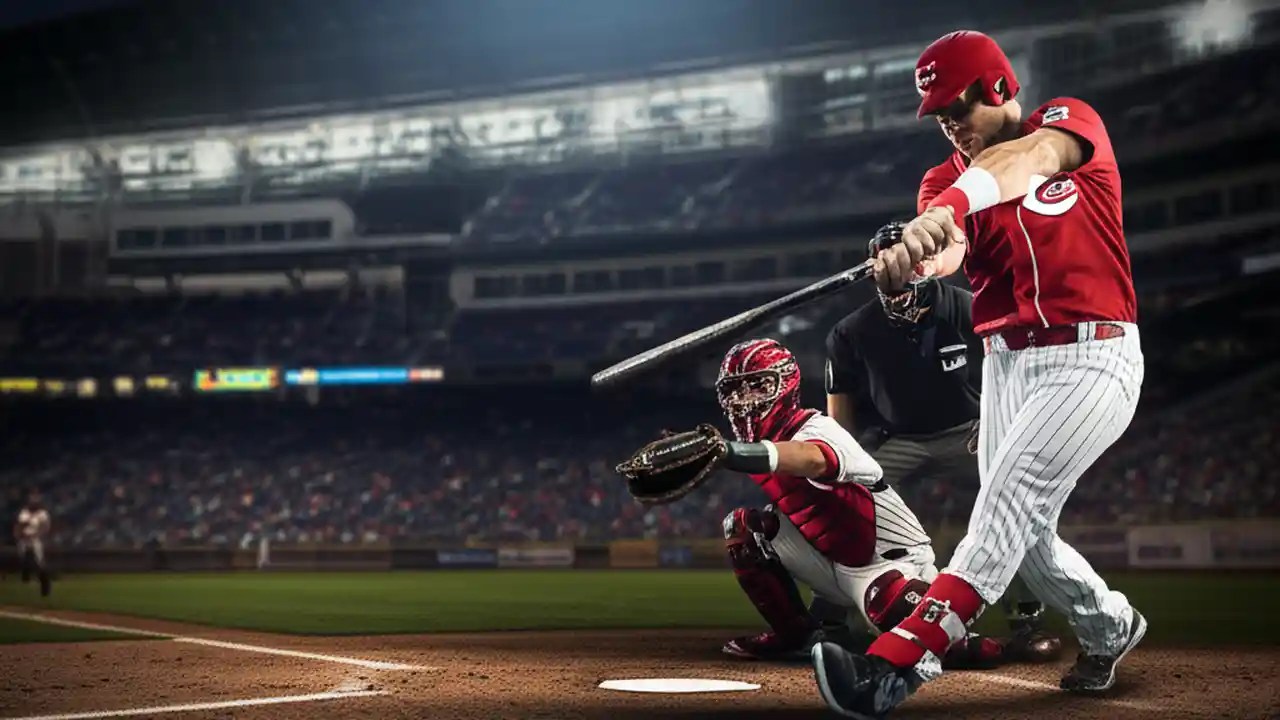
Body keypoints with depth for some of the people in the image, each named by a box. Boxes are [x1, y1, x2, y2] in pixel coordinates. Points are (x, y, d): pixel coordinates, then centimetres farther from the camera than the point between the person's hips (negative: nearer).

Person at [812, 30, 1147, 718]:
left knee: (1006, 508, -20)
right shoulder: (947, 181, 7)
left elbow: (1029, 158, -30)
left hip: (1091, 358, -6)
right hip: (1006, 363, 7)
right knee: (1018, 531, 9)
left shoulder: (1070, 122, -5)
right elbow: (945, 249, -16)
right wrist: (910, 259, -42)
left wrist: (950, 206, -51)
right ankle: (1110, 628, 37)